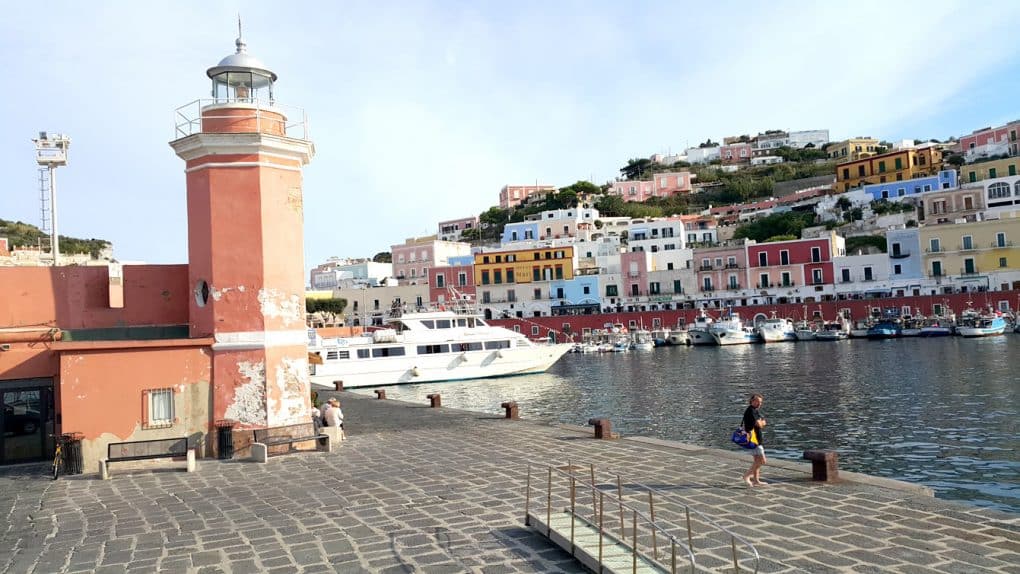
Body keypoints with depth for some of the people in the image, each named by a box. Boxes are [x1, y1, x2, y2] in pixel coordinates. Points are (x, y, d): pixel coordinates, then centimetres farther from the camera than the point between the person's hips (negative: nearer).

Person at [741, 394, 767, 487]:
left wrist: (760, 422, -7)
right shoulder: (751, 411, -17)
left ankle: (756, 480, 19)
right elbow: (759, 425, -19)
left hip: (758, 438, 10)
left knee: (757, 460, 14)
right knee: (762, 461, -11)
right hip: (754, 438, -10)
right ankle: (747, 475, -4)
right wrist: (761, 422, 1)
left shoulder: (756, 411, 17)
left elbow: (763, 423, 13)